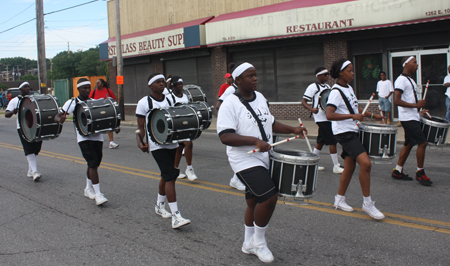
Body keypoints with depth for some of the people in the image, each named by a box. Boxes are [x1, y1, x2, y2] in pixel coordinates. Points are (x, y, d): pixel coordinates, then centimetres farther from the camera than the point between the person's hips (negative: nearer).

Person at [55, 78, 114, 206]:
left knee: (94, 164, 11)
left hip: (97, 136, 5)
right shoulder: (72, 103, 1)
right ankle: (98, 194, -14)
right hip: (84, 138, -5)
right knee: (93, 163, -15)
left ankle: (88, 189, 31)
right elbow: (57, 117, -3)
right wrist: (60, 119, -28)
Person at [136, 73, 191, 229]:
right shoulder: (144, 103, -6)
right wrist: (140, 143, -21)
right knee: (170, 176, -15)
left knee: (167, 175, 16)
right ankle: (176, 217, -15)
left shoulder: (169, 100, 10)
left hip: (172, 143, 6)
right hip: (156, 145, -6)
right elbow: (140, 127, -4)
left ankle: (159, 206, 38)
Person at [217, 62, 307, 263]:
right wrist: (255, 141, -31)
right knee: (269, 197, -19)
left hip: (264, 160, 8)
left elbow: (270, 123, 21)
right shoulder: (230, 104, -16)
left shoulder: (260, 98, 9)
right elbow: (225, 137, -24)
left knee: (254, 202, 17)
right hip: (245, 161, -8)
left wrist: (293, 130, 9)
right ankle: (259, 242, 3)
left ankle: (249, 244, 34)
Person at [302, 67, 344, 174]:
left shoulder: (327, 87, 16)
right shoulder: (313, 87, -9)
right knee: (332, 141, -9)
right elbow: (303, 102, -12)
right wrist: (312, 109, -30)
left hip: (329, 117, 9)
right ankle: (336, 167, -3)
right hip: (321, 118, -9)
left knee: (321, 141, 13)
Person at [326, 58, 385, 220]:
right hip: (344, 132, -10)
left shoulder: (349, 88, 13)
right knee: (365, 163, -18)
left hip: (353, 131, 10)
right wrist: (353, 116, -28)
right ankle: (367, 203, -6)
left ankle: (339, 200, 26)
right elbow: (329, 115, -25)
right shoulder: (336, 92, -15)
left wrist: (372, 115, 14)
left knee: (350, 167, 13)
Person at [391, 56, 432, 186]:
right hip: (407, 118, -10)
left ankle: (397, 171, 19)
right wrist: (416, 105, -23)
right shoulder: (401, 80, -14)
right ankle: (420, 173, 1)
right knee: (423, 142, -11)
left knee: (409, 144, 12)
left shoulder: (410, 80, 18)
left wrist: (419, 110, 16)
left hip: (413, 118, 10)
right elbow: (397, 100, -22)